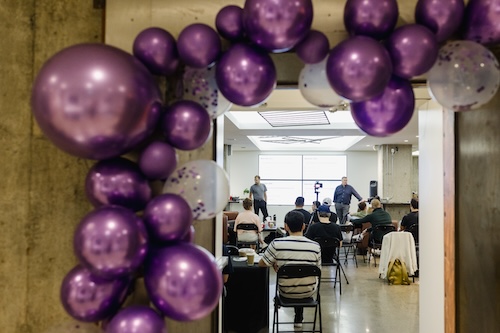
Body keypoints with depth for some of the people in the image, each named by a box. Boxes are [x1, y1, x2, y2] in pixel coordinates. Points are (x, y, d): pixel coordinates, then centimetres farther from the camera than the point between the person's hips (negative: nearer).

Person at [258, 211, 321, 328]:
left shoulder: (276, 244, -20)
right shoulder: (315, 246, -16)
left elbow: (261, 264, -8)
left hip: (286, 292, 0)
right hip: (308, 292, 1)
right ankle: (298, 319, 45)